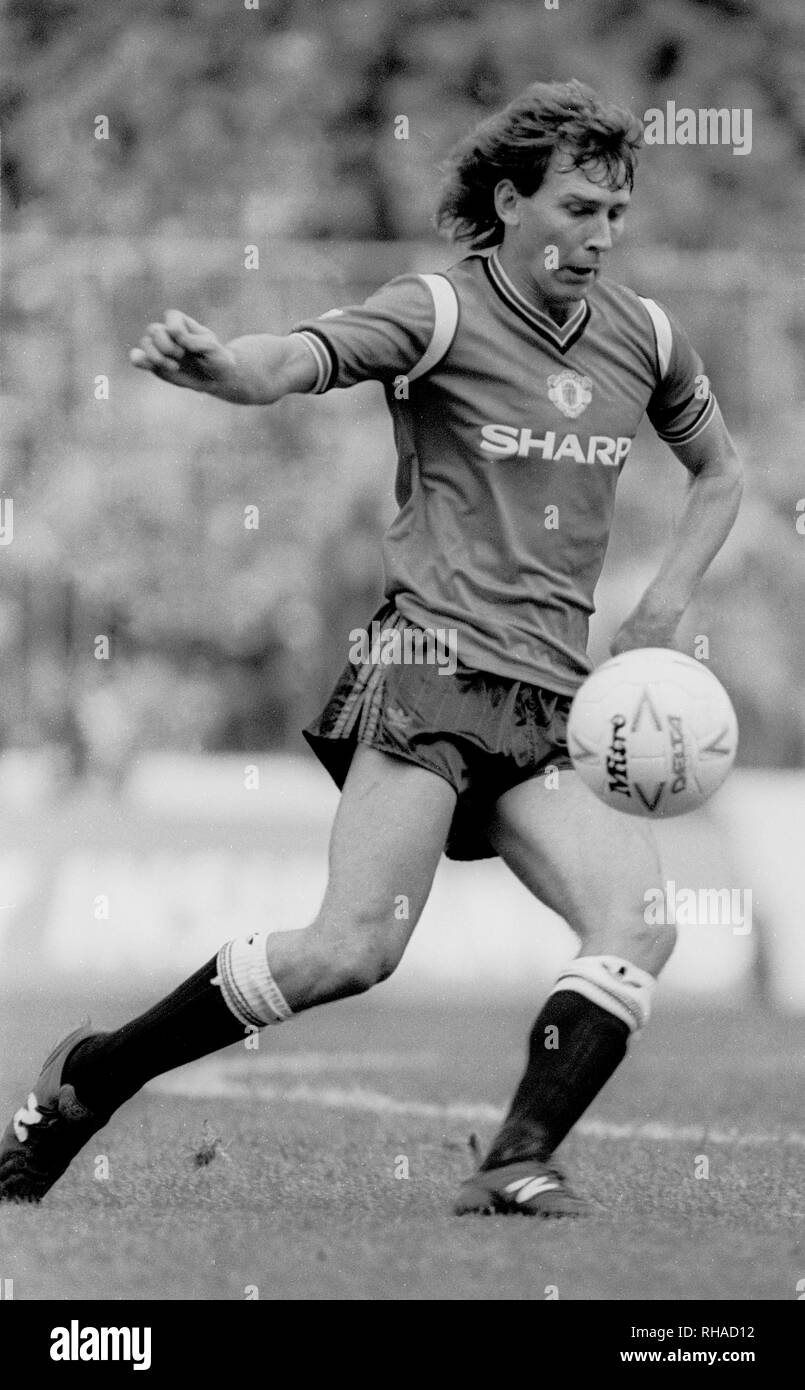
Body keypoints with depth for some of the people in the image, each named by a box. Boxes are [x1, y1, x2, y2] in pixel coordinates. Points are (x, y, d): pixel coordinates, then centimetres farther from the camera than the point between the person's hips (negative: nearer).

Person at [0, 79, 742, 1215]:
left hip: (555, 704, 6)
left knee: (641, 928, -16)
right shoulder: (441, 313, -5)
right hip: (435, 666, -6)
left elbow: (719, 473, 30)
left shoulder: (644, 338, 12)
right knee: (356, 947, -18)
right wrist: (217, 364, -46)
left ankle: (517, 1166, -15)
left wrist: (659, 614, 15)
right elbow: (296, 363, -23)